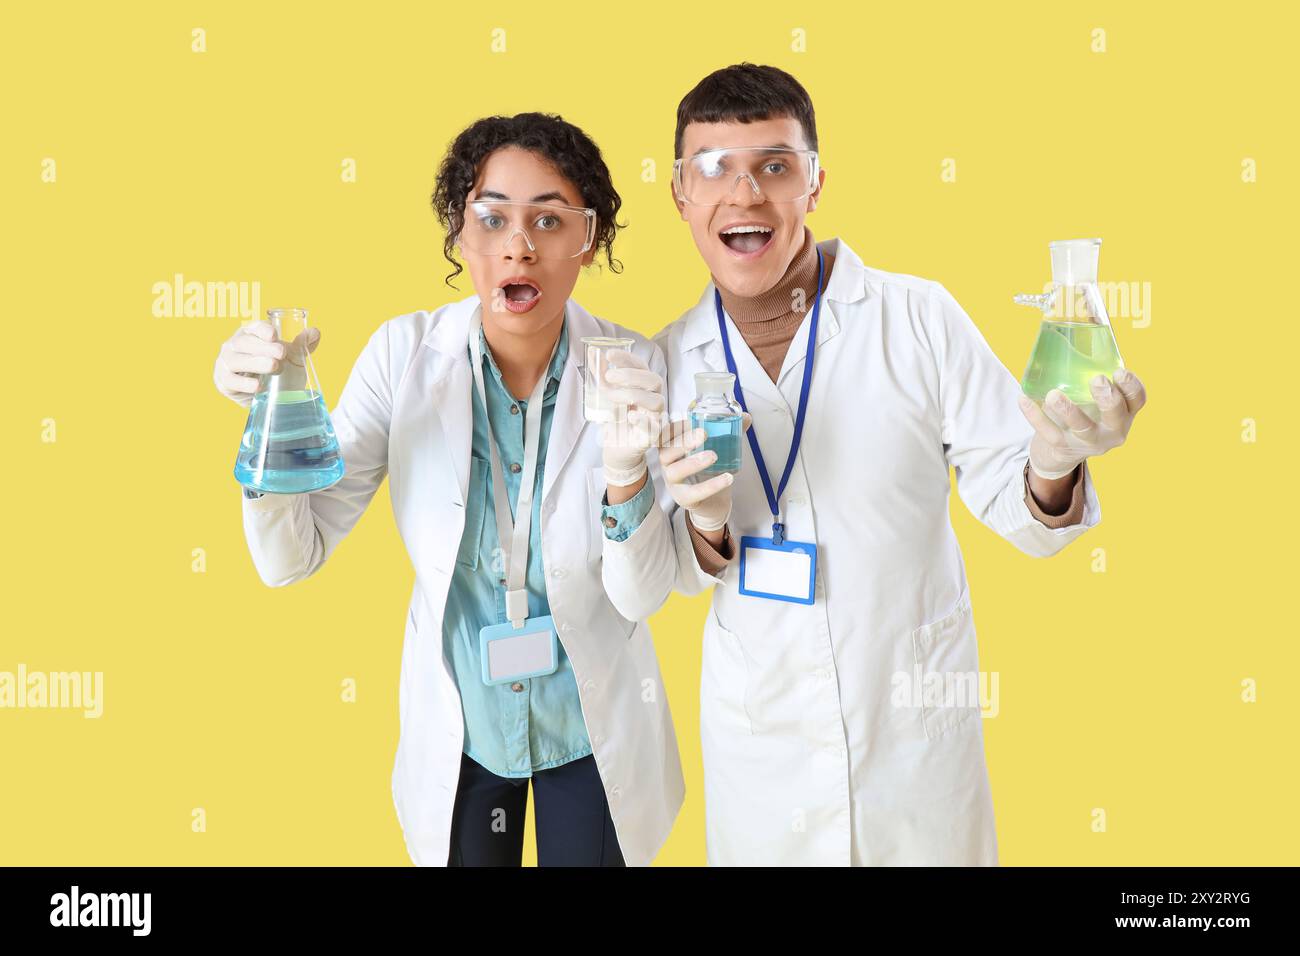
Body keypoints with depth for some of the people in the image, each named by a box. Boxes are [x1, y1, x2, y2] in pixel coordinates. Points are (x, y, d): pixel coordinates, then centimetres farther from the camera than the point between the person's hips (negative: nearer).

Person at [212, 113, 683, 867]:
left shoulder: (633, 367, -18)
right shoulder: (407, 354, -16)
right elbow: (293, 559, -12)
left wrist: (626, 471, -35)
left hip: (591, 728, -1)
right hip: (456, 728, 1)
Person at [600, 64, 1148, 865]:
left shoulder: (920, 318, -13)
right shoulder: (668, 362, -5)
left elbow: (1021, 518, -9)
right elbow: (642, 591, 1)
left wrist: (1051, 466, -31)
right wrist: (707, 529, -20)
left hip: (919, 734, -2)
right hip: (756, 736, 2)